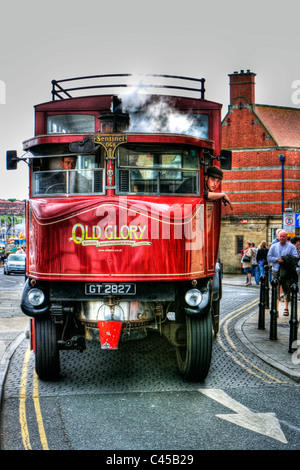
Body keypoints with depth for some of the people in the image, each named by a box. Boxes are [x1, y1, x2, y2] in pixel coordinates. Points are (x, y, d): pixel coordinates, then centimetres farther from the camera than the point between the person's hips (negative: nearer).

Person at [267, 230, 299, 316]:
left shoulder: (291, 247, 5)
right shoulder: (274, 246, 12)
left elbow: (296, 257, -6)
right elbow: (269, 257, 7)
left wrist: (286, 260, -20)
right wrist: (277, 259, -10)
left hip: (287, 272, -1)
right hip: (276, 271, 1)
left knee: (287, 291, 7)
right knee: (275, 290, -7)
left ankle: (286, 308, 21)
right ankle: (276, 309, -7)